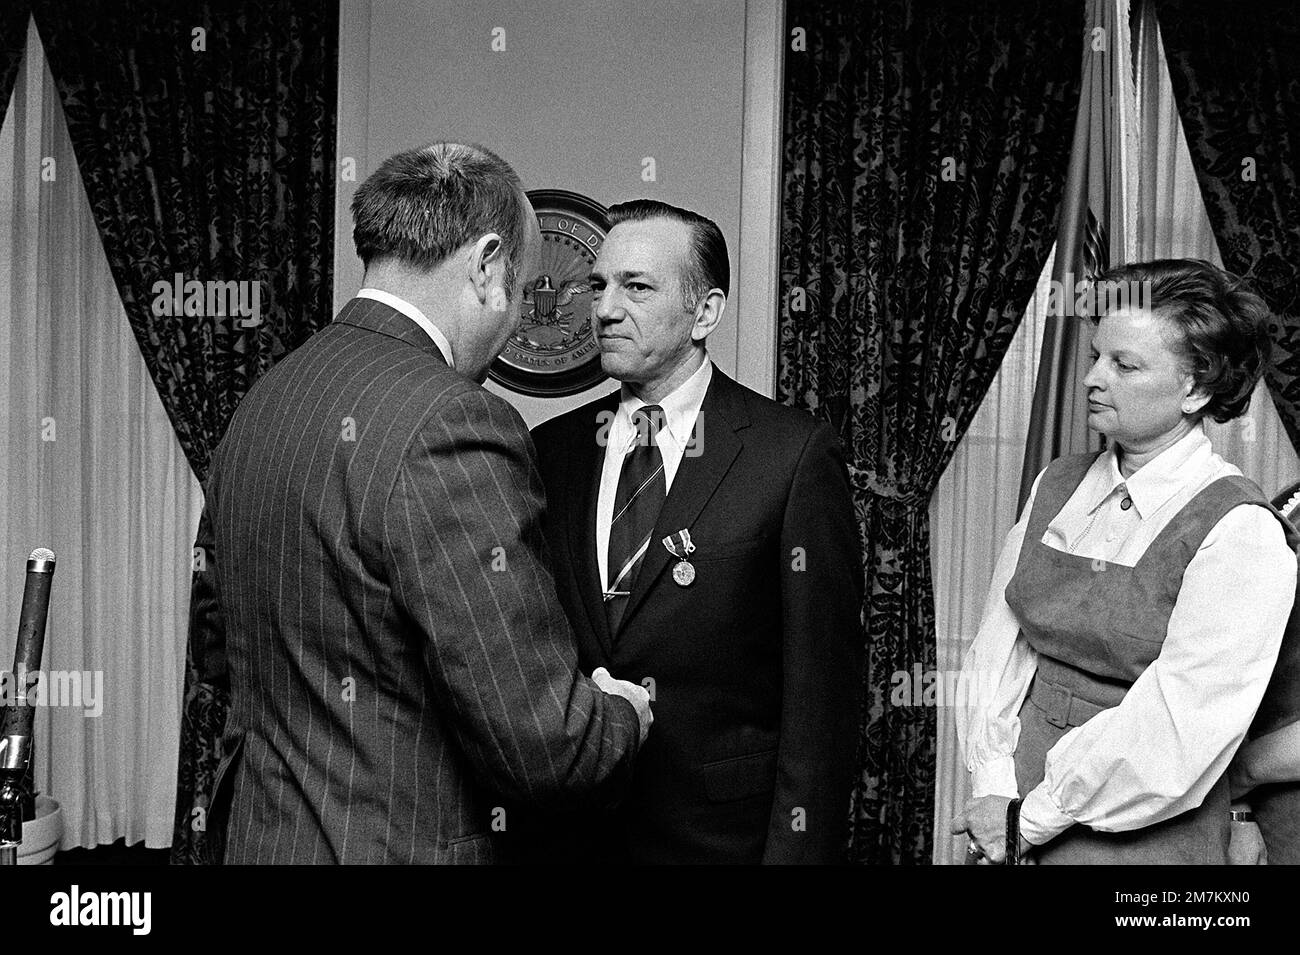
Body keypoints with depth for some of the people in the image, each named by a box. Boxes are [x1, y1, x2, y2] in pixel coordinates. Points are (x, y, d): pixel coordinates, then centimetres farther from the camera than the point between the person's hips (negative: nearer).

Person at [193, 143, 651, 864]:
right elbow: (540, 739, -25)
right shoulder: (451, 424, -24)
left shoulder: (260, 401, 2)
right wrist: (621, 716, -5)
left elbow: (221, 649, 14)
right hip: (403, 843, -8)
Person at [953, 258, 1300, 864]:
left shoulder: (1242, 533, -15)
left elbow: (1179, 733, -19)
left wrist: (1031, 818, -15)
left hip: (1144, 837, -5)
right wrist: (994, 786, -12)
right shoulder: (1056, 484, 2)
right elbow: (998, 643, -1)